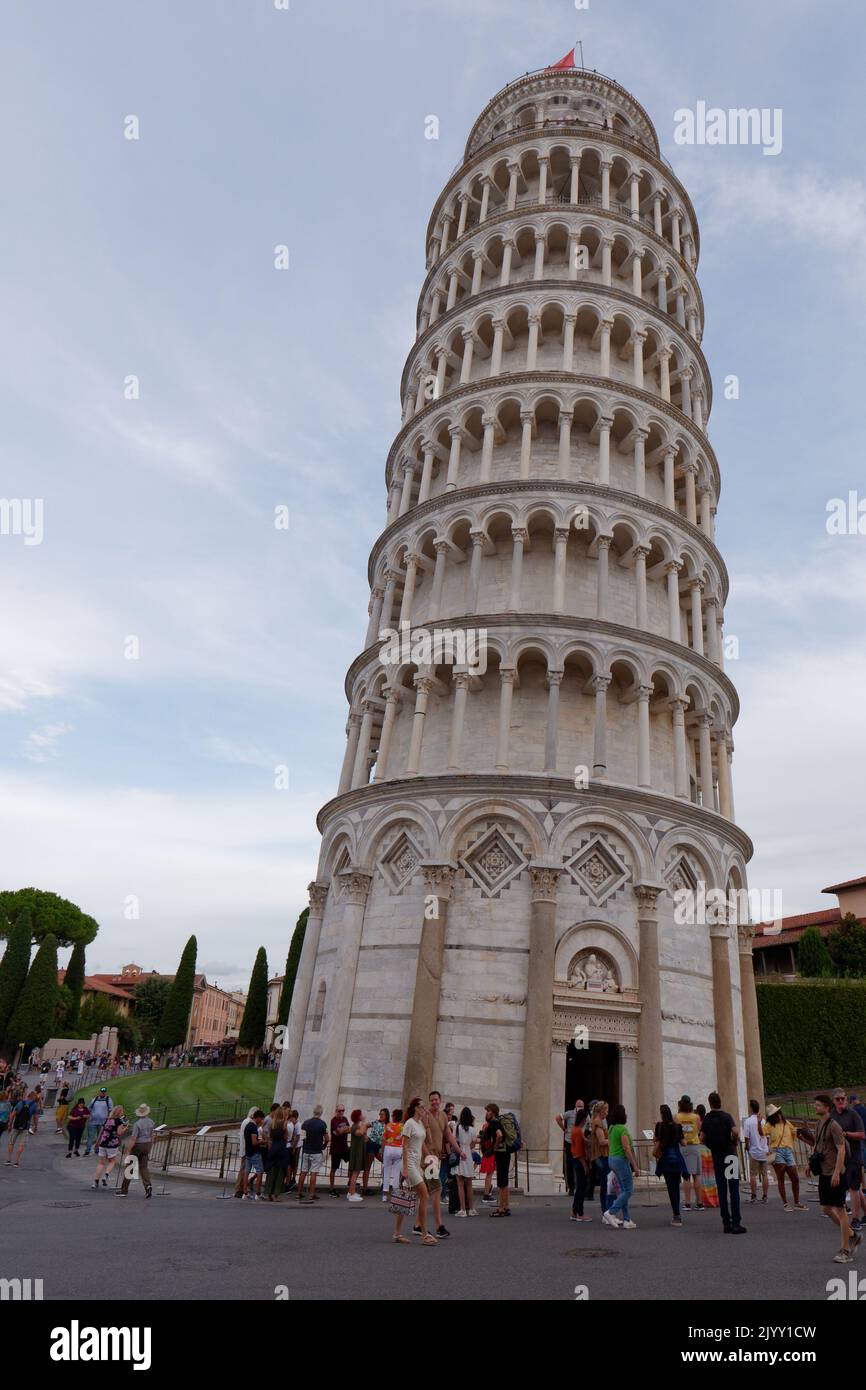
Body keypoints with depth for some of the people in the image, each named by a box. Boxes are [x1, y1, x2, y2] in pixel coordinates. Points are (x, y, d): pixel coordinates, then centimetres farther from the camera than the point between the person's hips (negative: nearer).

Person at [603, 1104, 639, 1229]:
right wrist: (635, 1166, -14)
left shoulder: (611, 1128, 10)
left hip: (611, 1159, 9)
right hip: (621, 1159, -9)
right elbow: (627, 1149, -19)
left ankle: (626, 1220, 13)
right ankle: (610, 1213, -7)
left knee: (623, 1190, 13)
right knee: (628, 1190, -2)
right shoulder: (622, 1129, -17)